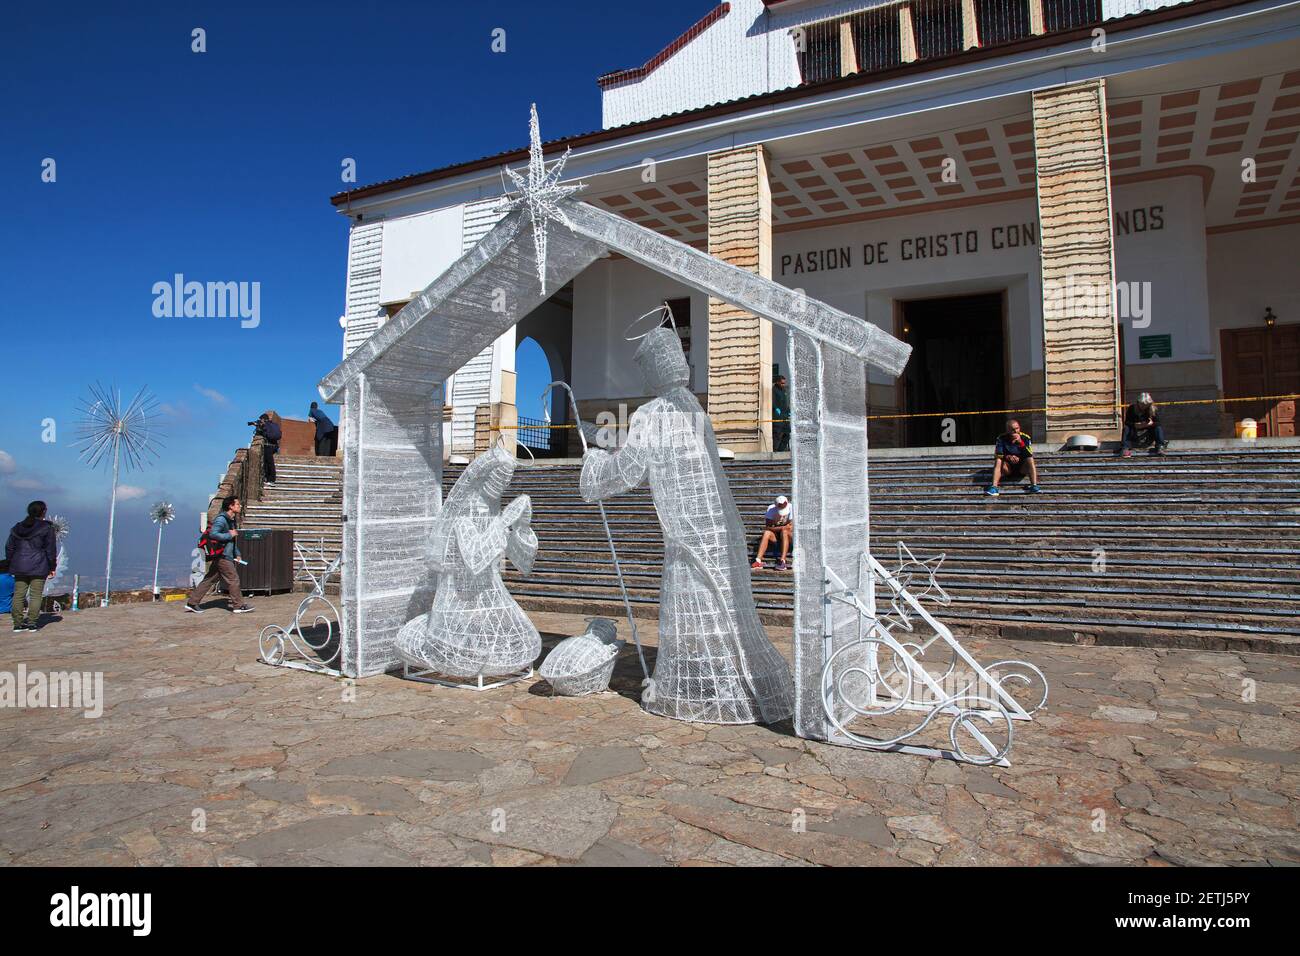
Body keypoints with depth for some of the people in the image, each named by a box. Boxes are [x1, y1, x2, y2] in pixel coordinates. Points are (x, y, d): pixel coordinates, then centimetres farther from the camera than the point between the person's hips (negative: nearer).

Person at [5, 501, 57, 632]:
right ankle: (31, 623, -3)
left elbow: (9, 548, 14)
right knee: (35, 595, -1)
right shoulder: (47, 528, -4)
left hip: (19, 567, 4)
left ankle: (17, 623, 6)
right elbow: (51, 550, -4)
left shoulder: (17, 528, 11)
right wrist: (52, 567, 2)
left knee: (18, 595, 7)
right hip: (38, 567, -4)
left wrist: (11, 565, 20)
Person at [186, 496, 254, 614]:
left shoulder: (231, 520, 16)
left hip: (226, 555, 10)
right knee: (233, 579, -4)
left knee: (209, 580, 12)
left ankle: (192, 603, 17)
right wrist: (229, 535, -18)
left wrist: (237, 554, 21)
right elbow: (213, 534, -26)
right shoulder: (221, 519, -14)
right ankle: (239, 606, 4)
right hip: (222, 556, -10)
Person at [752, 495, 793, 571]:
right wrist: (783, 527, -24)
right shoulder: (771, 509, -12)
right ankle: (758, 562, -38)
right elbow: (768, 527, -17)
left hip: (788, 534, -1)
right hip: (775, 534, 2)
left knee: (784, 532, -34)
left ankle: (783, 562, -41)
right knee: (766, 533, -28)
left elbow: (791, 527, -17)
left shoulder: (791, 507, -16)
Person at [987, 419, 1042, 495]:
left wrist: (1021, 442, -32)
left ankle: (1034, 486, -34)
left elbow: (1030, 455, -21)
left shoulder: (1025, 437, -10)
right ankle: (994, 487, -38)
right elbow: (997, 455, -13)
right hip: (1008, 467, 0)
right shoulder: (1002, 438, -10)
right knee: (998, 461, -27)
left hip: (1022, 467, 0)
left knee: (1031, 460, -27)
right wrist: (1008, 457, -32)